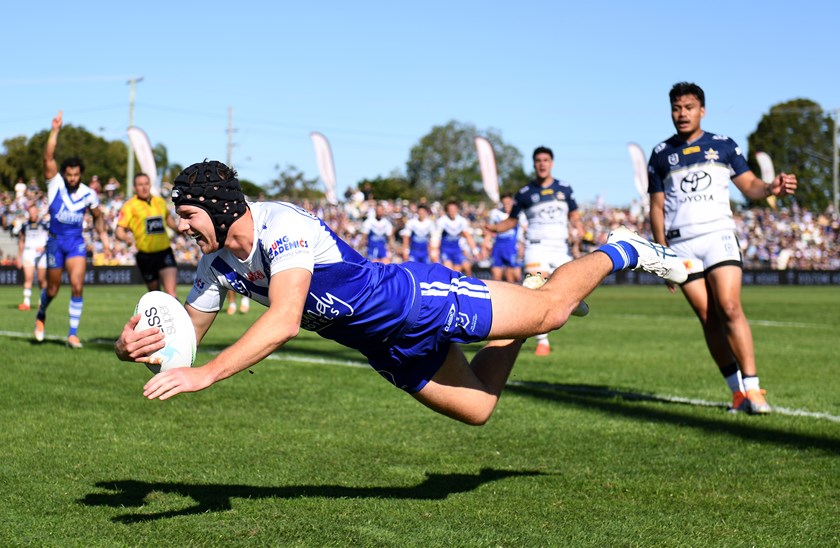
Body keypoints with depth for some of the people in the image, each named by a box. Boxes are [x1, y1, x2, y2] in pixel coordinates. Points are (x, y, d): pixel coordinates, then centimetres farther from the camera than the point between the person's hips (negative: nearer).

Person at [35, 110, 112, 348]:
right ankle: (41, 315, 41)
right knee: (53, 289, 7)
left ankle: (73, 334, -8)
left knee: (77, 286, -14)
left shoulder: (89, 194, 1)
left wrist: (103, 235, 6)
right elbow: (48, 157, -17)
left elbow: (98, 216, 18)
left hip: (77, 242, 1)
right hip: (55, 241, -1)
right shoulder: (55, 183, -5)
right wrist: (55, 130, -22)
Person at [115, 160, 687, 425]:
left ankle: (619, 251, 30)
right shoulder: (217, 265, -5)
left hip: (415, 300, -7)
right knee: (475, 409, 17)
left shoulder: (282, 226, -31)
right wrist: (140, 345, -21)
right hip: (388, 346, 7)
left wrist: (205, 374, -49)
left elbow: (283, 323, -43)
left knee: (550, 310, 3)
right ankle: (517, 322, 41)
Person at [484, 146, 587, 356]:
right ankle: (542, 341, -10)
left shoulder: (564, 188, 11)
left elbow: (573, 214, 19)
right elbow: (512, 220, 14)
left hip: (560, 248, 2)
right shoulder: (525, 193, 6)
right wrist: (495, 227, -5)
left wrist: (578, 227, -3)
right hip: (536, 246, -2)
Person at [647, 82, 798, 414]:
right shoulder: (660, 154, 12)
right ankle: (738, 392, 2)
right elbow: (657, 207, 13)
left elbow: (749, 185, 8)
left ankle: (752, 389, -15)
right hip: (681, 244, 1)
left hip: (719, 237, -1)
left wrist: (772, 188, -15)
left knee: (729, 309, -17)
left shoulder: (723, 146, 10)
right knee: (708, 319, -3)